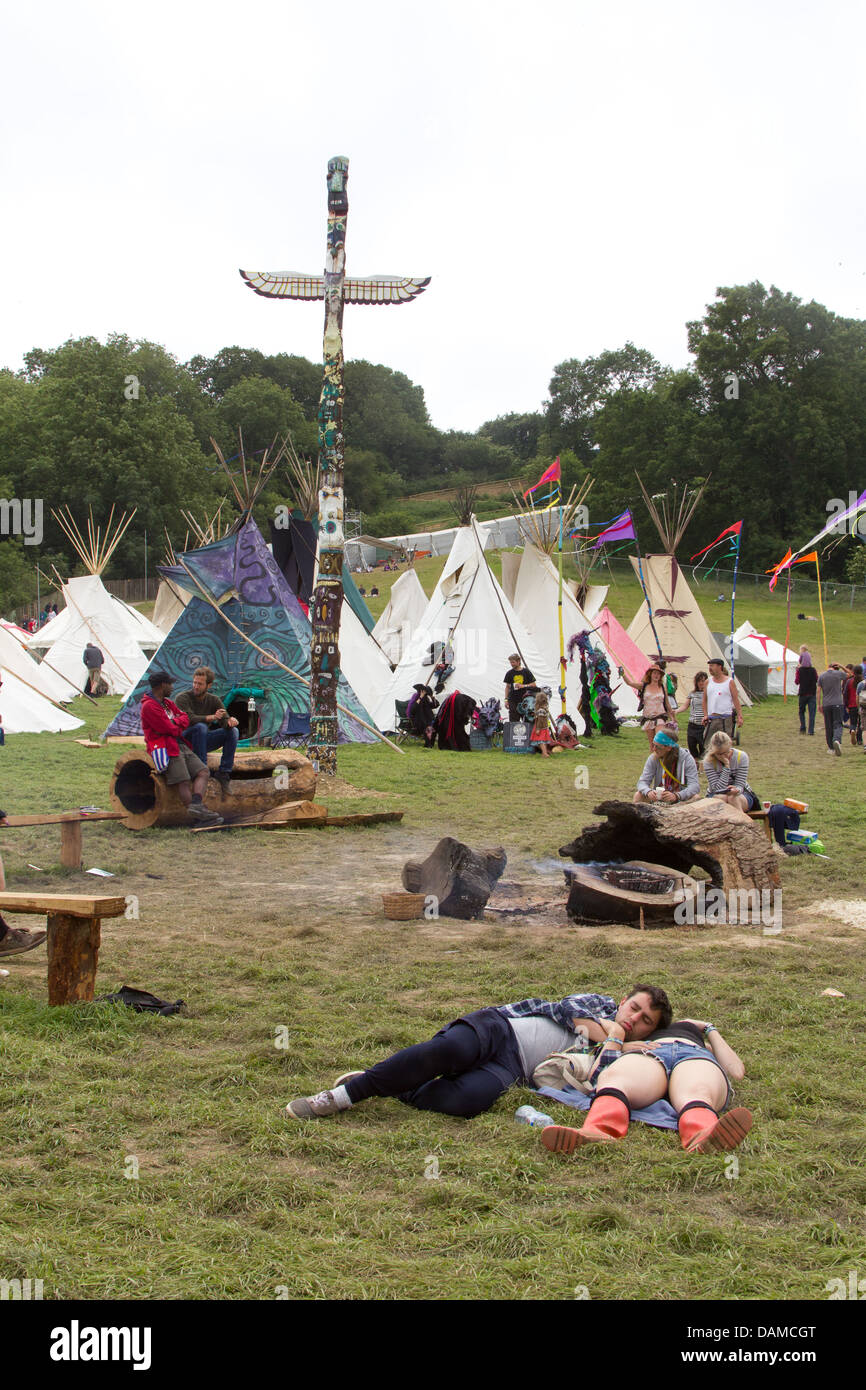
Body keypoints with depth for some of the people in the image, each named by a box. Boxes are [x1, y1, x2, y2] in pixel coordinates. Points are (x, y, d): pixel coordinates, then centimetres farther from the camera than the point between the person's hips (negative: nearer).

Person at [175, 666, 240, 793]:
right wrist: (212, 717, -42)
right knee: (200, 726, -35)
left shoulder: (214, 700, 5)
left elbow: (225, 721, -3)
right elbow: (190, 719, -26)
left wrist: (231, 721, -30)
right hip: (185, 739, -5)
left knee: (233, 731, -15)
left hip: (203, 740, 5)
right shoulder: (183, 697, -10)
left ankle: (224, 773, -20)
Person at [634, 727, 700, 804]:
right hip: (658, 797, 2)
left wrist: (676, 795, -41)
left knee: (695, 797, -31)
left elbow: (695, 785, -23)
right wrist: (648, 792, -36)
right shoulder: (653, 758, -8)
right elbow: (642, 781, -10)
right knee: (638, 795, -20)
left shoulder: (686, 758, -15)